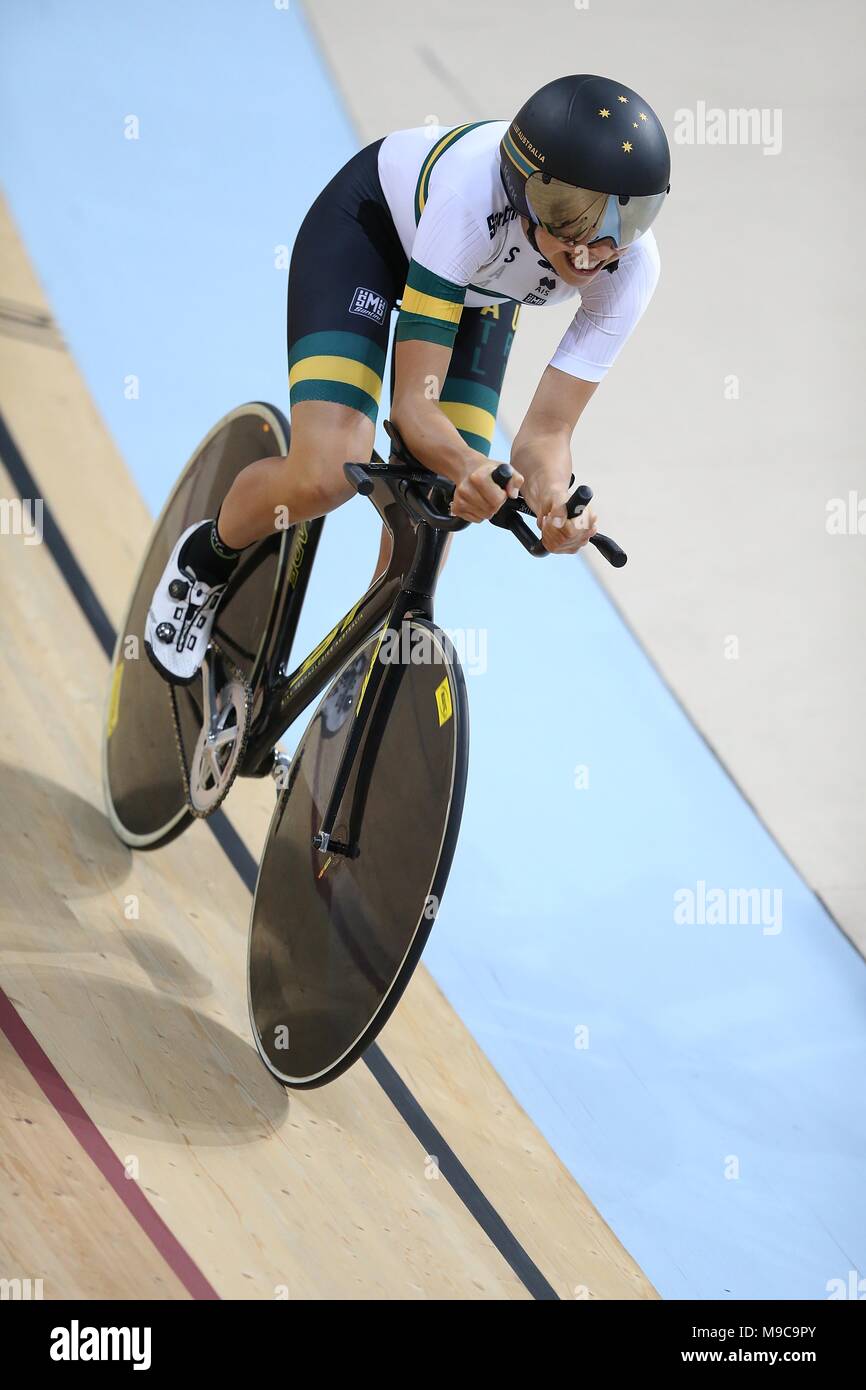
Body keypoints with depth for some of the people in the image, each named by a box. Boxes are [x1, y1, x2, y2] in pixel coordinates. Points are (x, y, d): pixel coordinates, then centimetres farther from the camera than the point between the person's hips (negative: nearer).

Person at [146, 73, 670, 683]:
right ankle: (205, 560, 9)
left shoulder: (631, 266, -32)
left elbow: (546, 431, -26)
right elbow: (414, 400, -40)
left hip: (483, 288, 5)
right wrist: (468, 466, -60)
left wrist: (554, 500, -48)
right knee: (326, 476, -24)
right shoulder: (474, 190, -44)